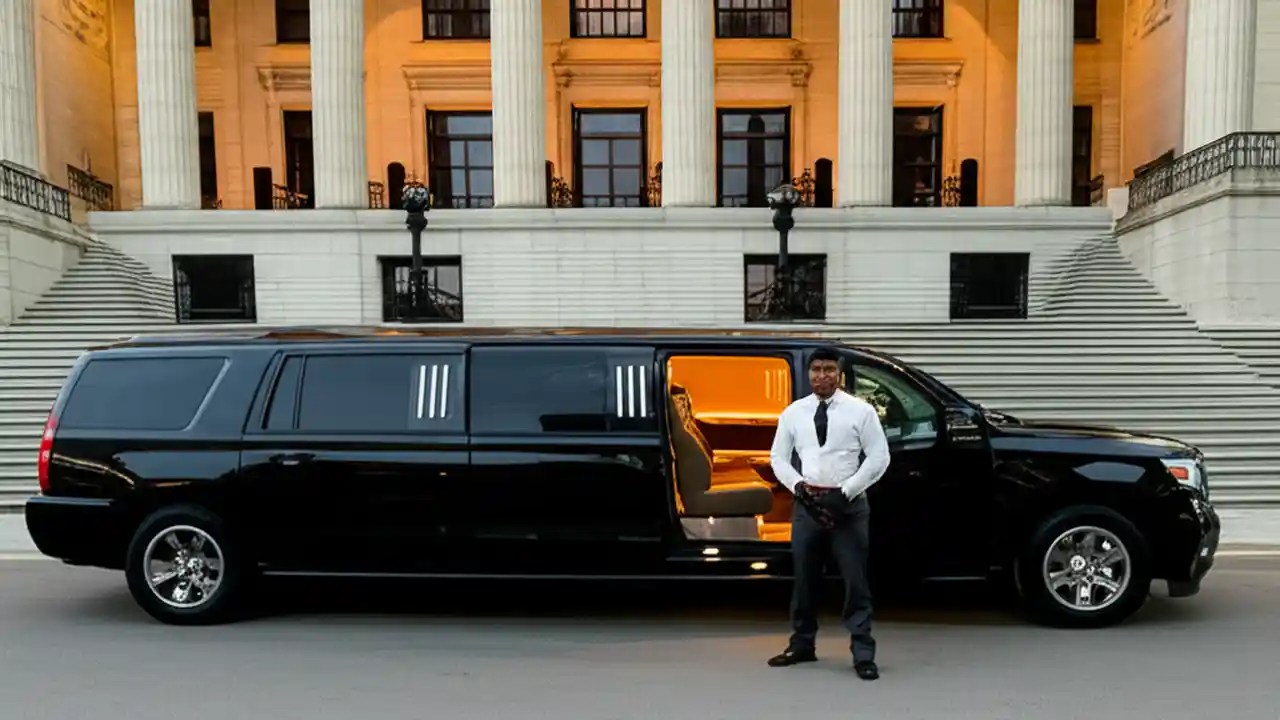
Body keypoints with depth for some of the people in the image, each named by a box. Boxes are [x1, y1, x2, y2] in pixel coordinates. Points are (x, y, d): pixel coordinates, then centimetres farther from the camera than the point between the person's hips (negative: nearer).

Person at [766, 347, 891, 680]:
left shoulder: (860, 410, -1)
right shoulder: (793, 413, 7)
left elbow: (879, 456, -4)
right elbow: (778, 457, 9)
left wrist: (844, 492, -12)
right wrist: (799, 487, -9)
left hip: (848, 503, -3)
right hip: (806, 502, 3)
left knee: (855, 580, 0)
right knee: (804, 578, 12)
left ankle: (863, 653, 9)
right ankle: (802, 645, 26)